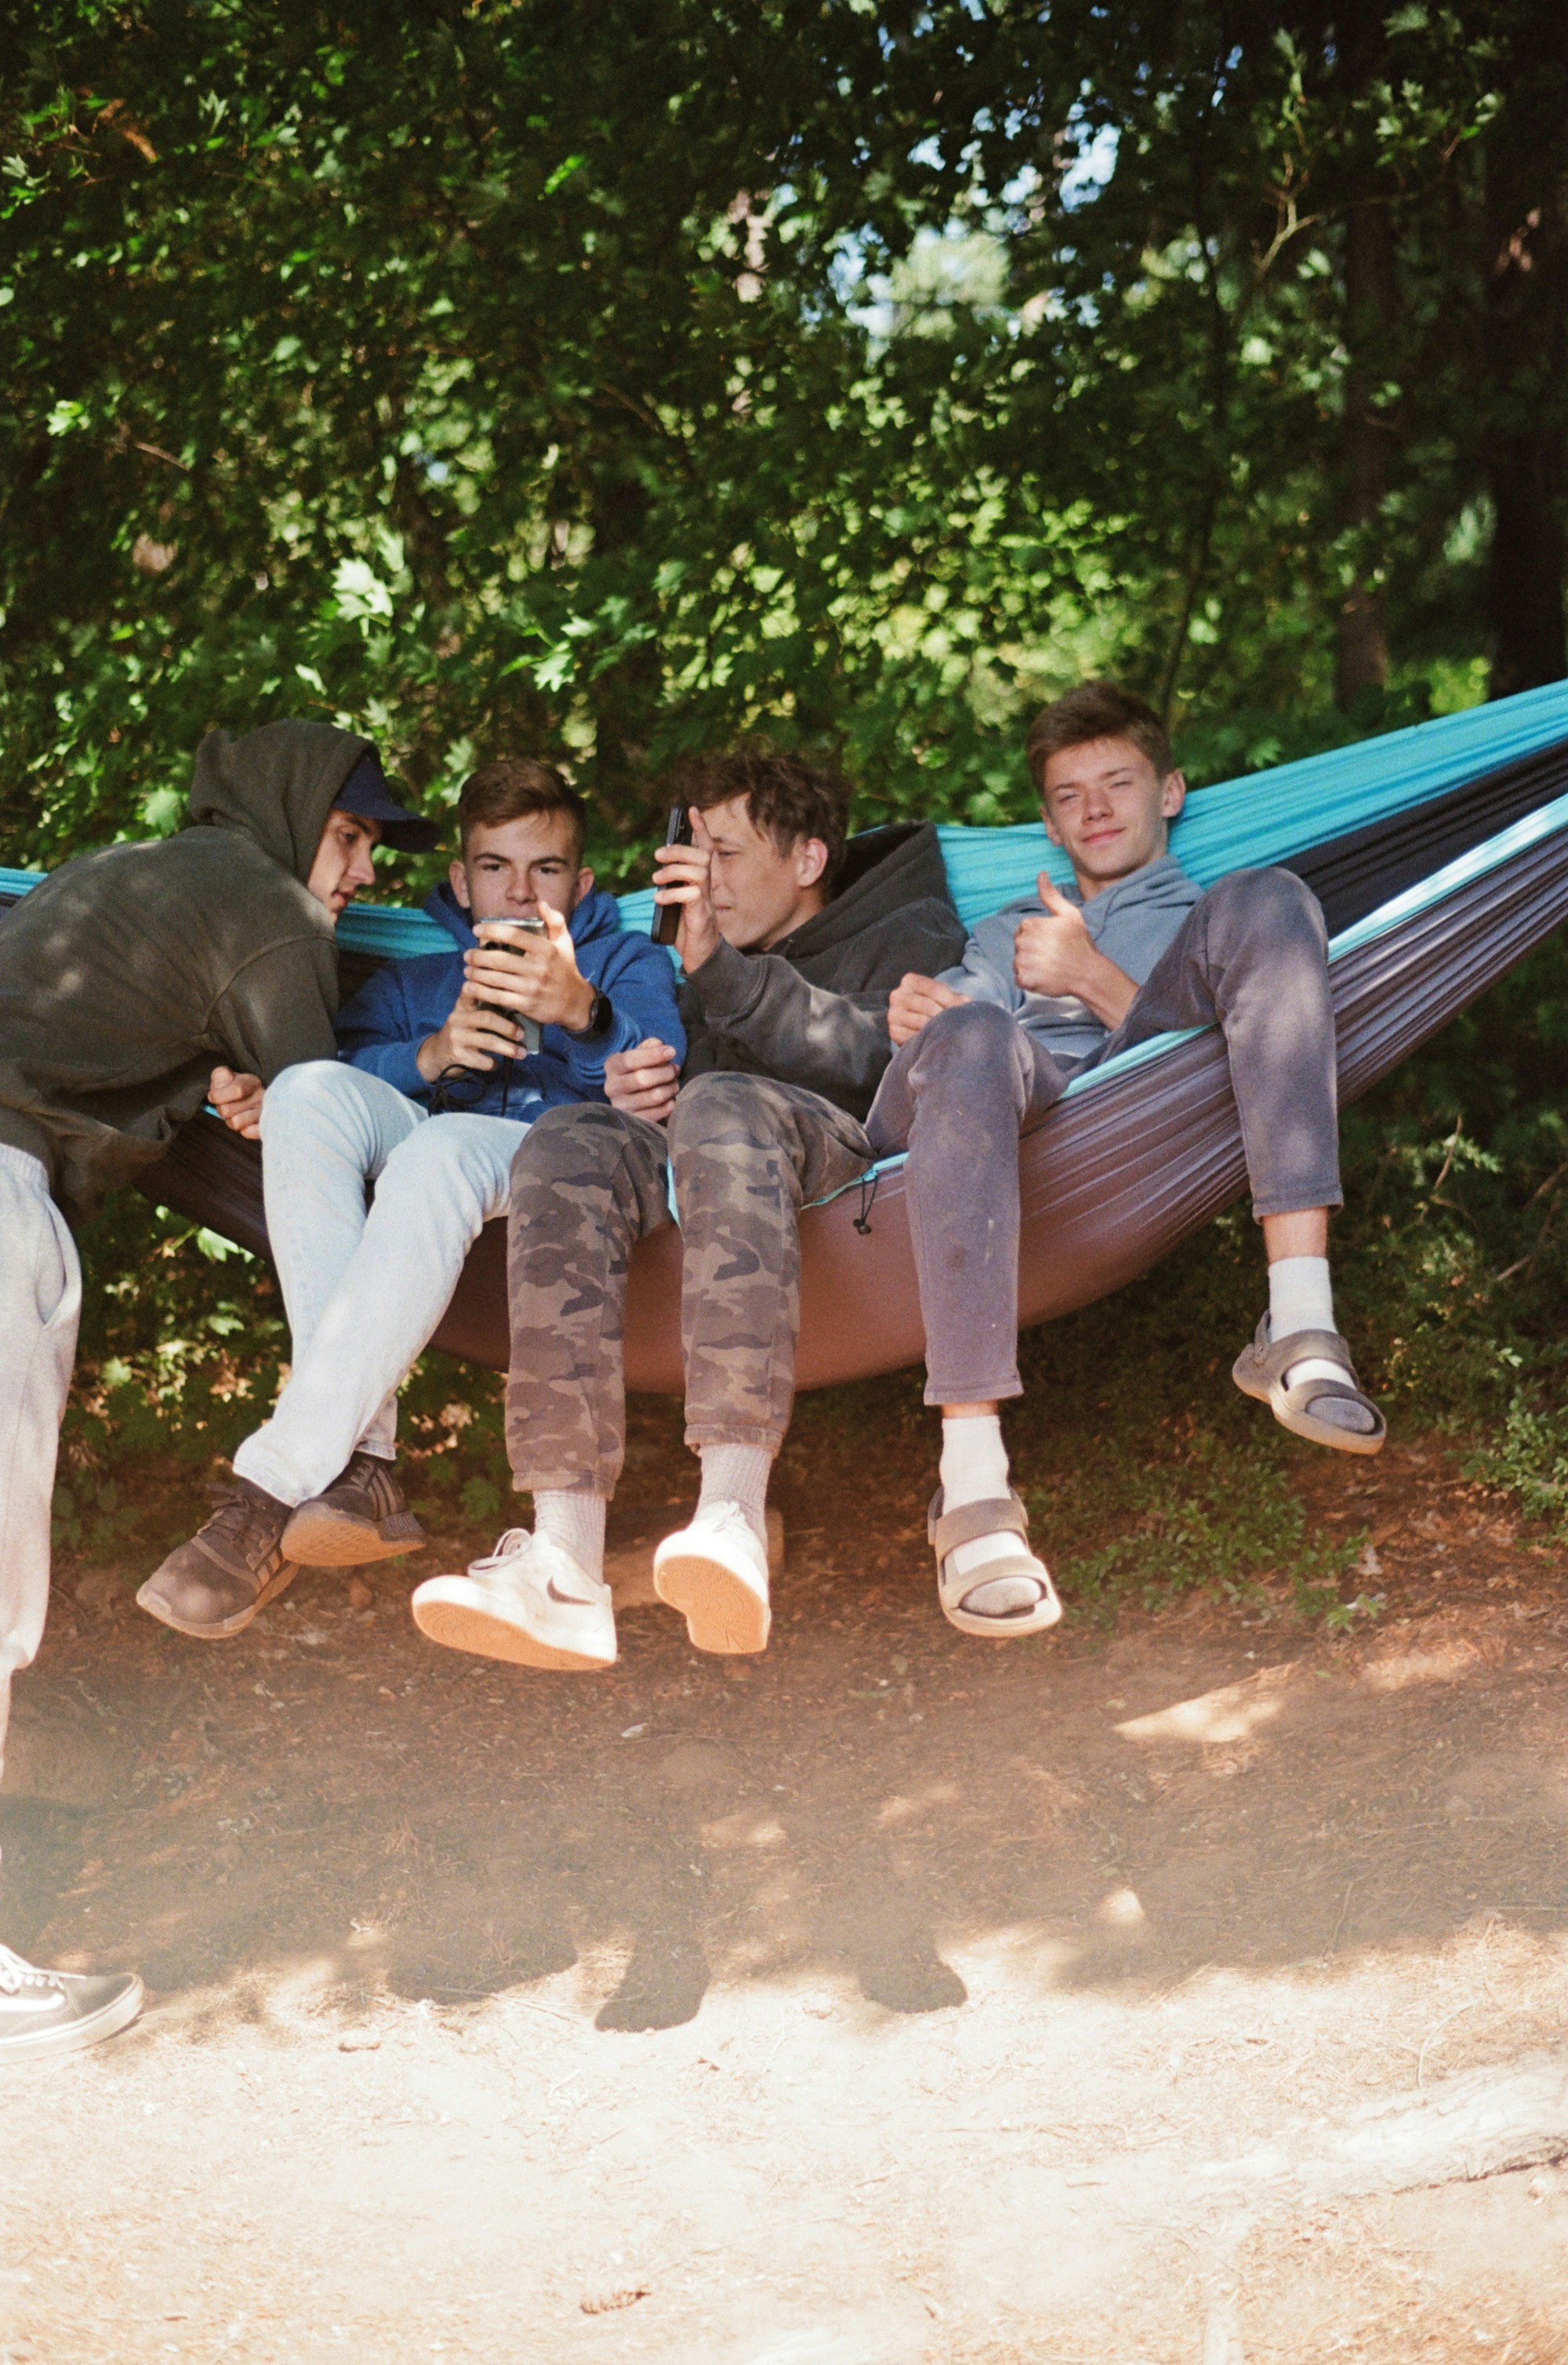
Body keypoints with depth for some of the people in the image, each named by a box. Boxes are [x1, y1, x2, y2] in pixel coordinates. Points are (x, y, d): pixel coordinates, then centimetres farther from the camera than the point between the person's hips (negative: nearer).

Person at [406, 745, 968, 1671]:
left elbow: (877, 1057, -4)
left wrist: (721, 969, -15)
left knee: (722, 1107, -37)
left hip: (860, 1155, -5)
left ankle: (735, 1515, -57)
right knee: (570, 1140, -27)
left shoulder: (912, 929, 17)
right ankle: (565, 1560, -44)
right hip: (715, 1165, 5)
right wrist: (638, 1091, 6)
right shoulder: (713, 967, 36)